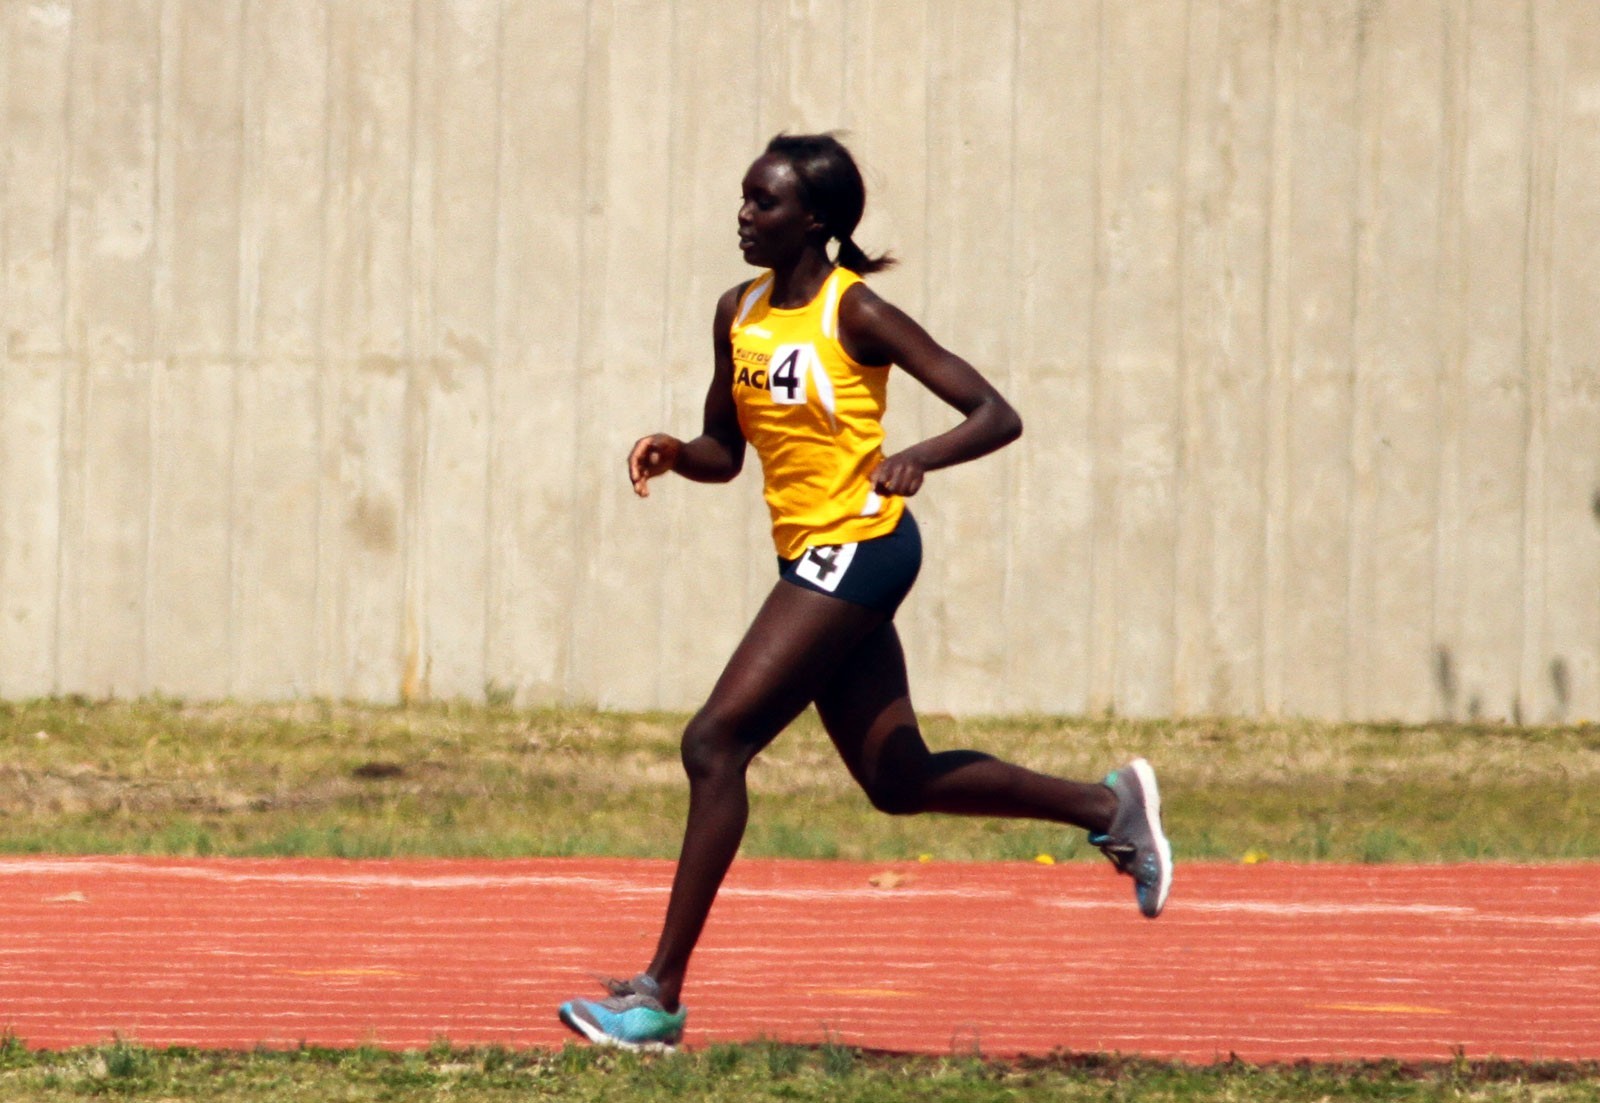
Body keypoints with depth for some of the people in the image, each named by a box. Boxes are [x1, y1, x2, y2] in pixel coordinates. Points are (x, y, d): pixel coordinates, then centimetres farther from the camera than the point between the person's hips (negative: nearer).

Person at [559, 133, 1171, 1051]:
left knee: (716, 743, -14)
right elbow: (725, 450, 17)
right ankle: (1109, 804, 31)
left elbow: (996, 416, -14)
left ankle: (662, 994, -12)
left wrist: (919, 457, -32)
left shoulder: (855, 314, -13)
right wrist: (673, 452, -5)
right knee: (898, 778, 15)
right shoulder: (740, 312, 8)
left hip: (857, 550, -9)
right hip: (812, 557, 9)